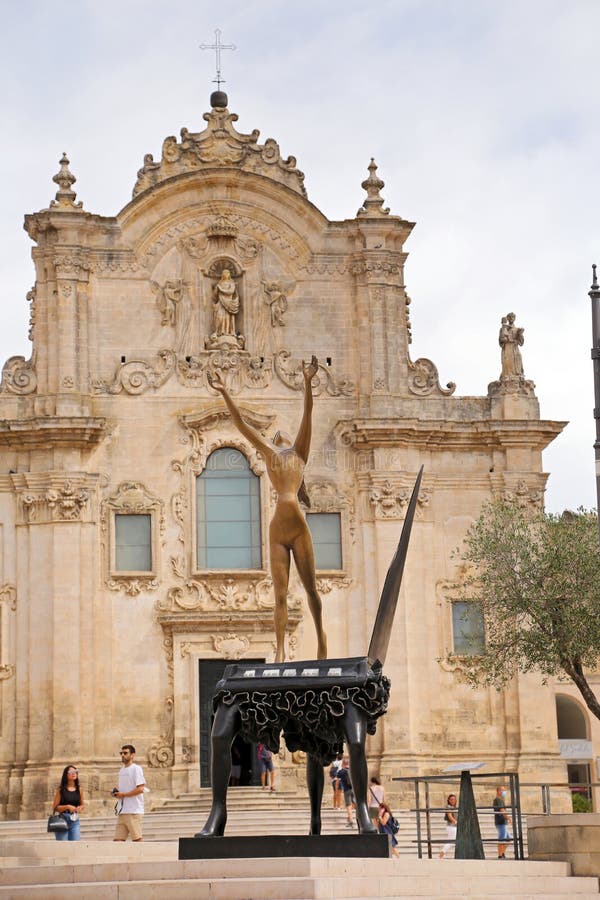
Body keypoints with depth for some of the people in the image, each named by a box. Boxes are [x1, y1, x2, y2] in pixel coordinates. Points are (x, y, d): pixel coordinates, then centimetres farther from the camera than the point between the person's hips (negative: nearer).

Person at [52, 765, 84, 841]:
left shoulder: (79, 790, 8)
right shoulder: (61, 790, -1)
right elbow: (55, 808, -2)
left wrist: (80, 808, -2)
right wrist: (67, 807, -17)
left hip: (75, 821, 3)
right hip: (63, 819, -3)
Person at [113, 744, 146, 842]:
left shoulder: (136, 769, -7)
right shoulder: (121, 770, 19)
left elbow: (140, 789, -15)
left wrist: (123, 795, -12)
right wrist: (117, 792, 6)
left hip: (134, 811, -8)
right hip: (122, 811, 8)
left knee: (137, 839, -6)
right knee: (117, 839, 2)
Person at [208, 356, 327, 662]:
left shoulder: (299, 451, 15)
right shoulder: (269, 452, 19)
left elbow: (308, 414, 7)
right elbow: (240, 422, 18)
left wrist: (308, 383, -2)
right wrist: (224, 393, 15)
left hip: (299, 528, -2)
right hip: (278, 530, 2)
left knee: (311, 588, 6)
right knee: (280, 594, -1)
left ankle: (321, 636, 21)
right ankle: (280, 650, -2)